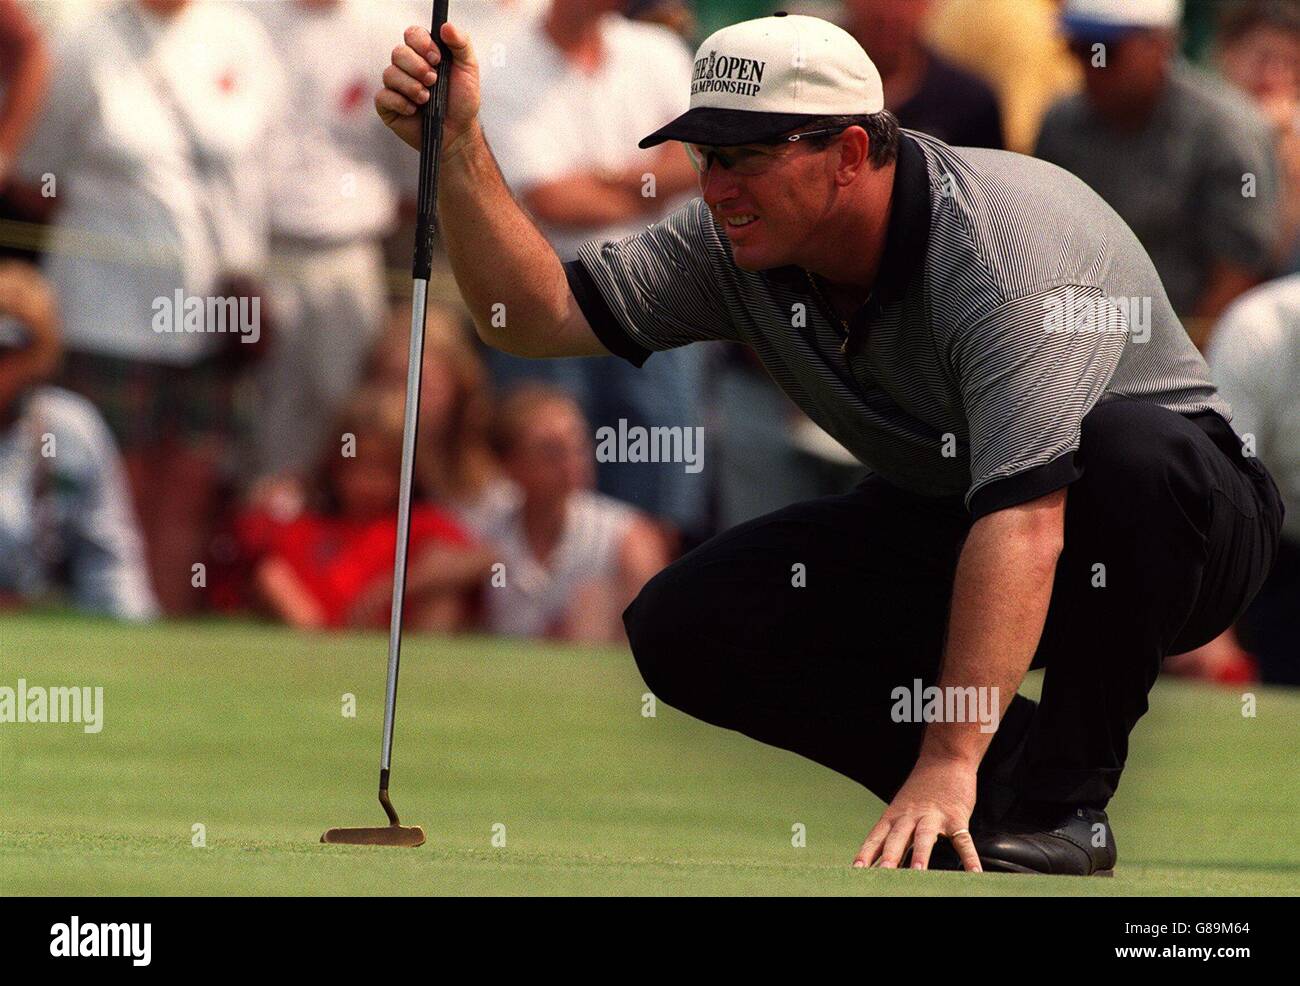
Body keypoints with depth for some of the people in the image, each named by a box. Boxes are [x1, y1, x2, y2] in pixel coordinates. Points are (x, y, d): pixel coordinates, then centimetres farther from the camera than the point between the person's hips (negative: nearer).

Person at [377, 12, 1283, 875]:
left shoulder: (1008, 250, -33)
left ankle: (1066, 798, -23)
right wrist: (457, 146, -23)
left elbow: (1022, 522, -41)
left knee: (1127, 448, -42)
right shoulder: (737, 242, -10)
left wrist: (948, 762, -48)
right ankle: (1011, 768, -5)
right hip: (940, 530, 6)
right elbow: (541, 317, -7)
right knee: (682, 630, -14)